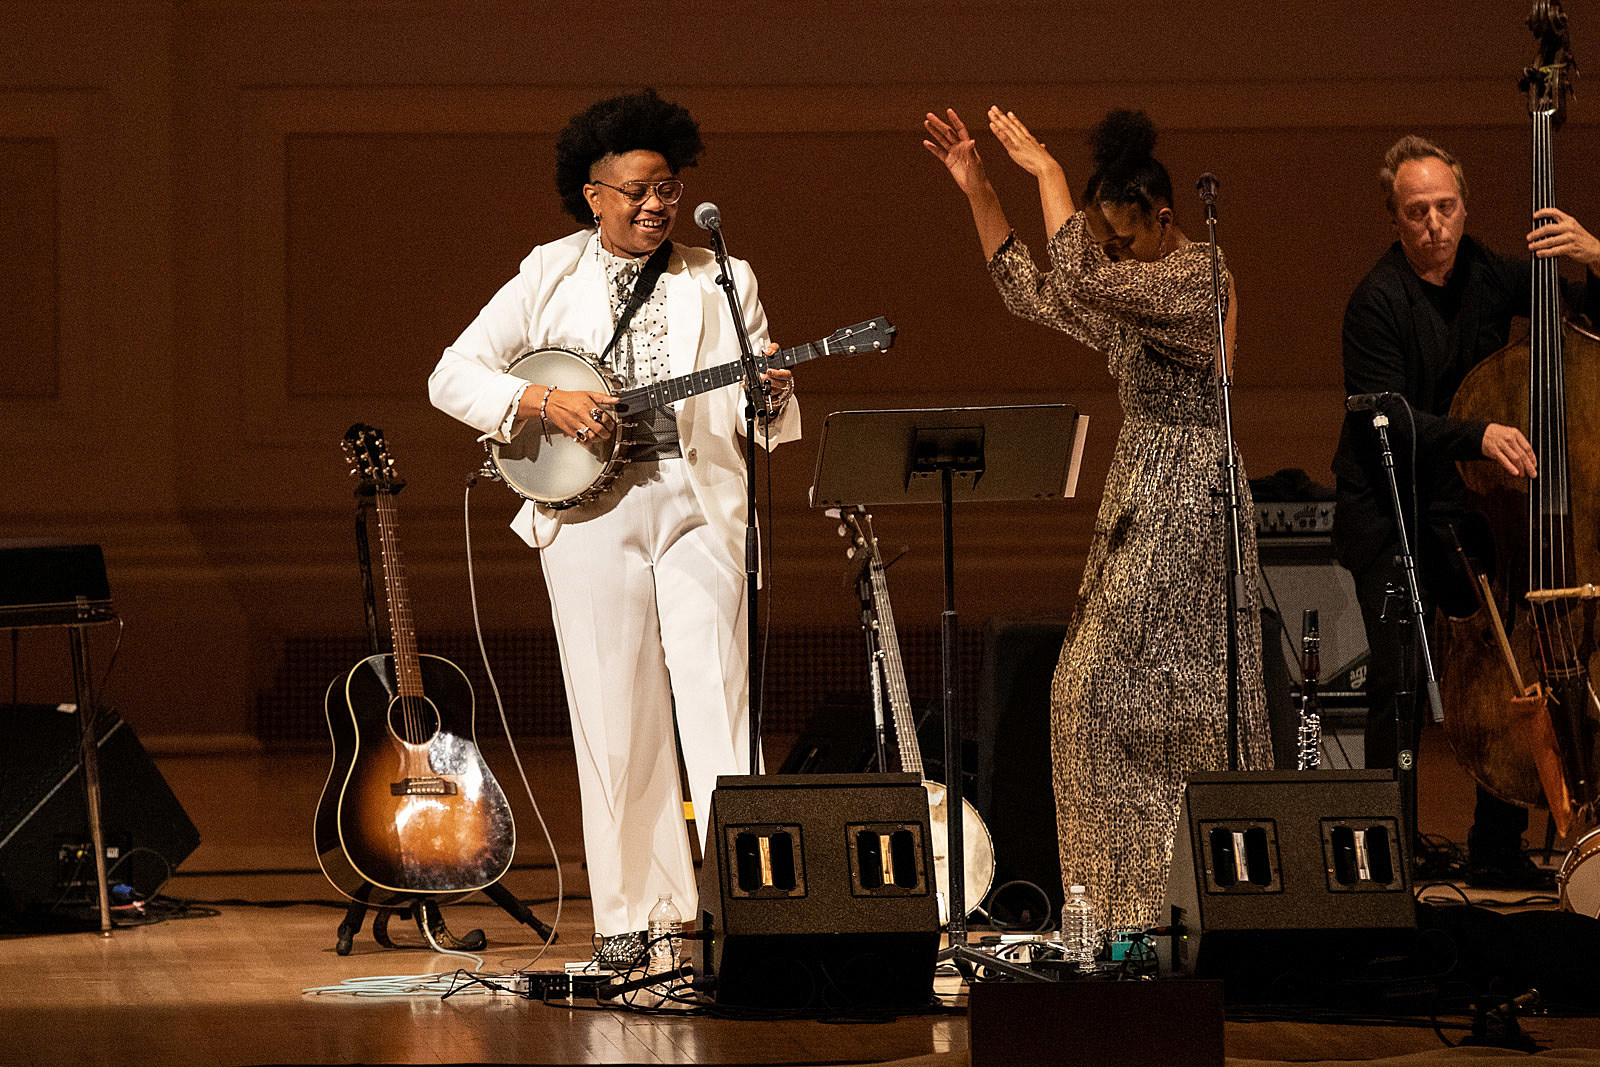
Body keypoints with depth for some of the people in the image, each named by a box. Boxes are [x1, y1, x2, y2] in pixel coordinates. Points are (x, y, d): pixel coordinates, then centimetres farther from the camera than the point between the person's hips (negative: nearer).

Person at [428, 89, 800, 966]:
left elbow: (759, 420, 9)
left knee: (720, 701, -9)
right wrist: (542, 403, -10)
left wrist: (768, 398, -15)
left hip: (699, 499, 0)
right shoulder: (550, 278, 7)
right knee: (615, 712, 0)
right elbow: (452, 377, 4)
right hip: (590, 507, 0)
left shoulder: (723, 283, 10)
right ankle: (627, 914, 8)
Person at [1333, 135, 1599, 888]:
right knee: (1401, 671, -16)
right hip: (1389, 517, -5)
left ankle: (1497, 853, 5)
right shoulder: (1379, 301, -11)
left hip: (1466, 511, 5)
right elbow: (1387, 421, -17)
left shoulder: (1486, 276, 5)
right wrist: (1476, 436, -32)